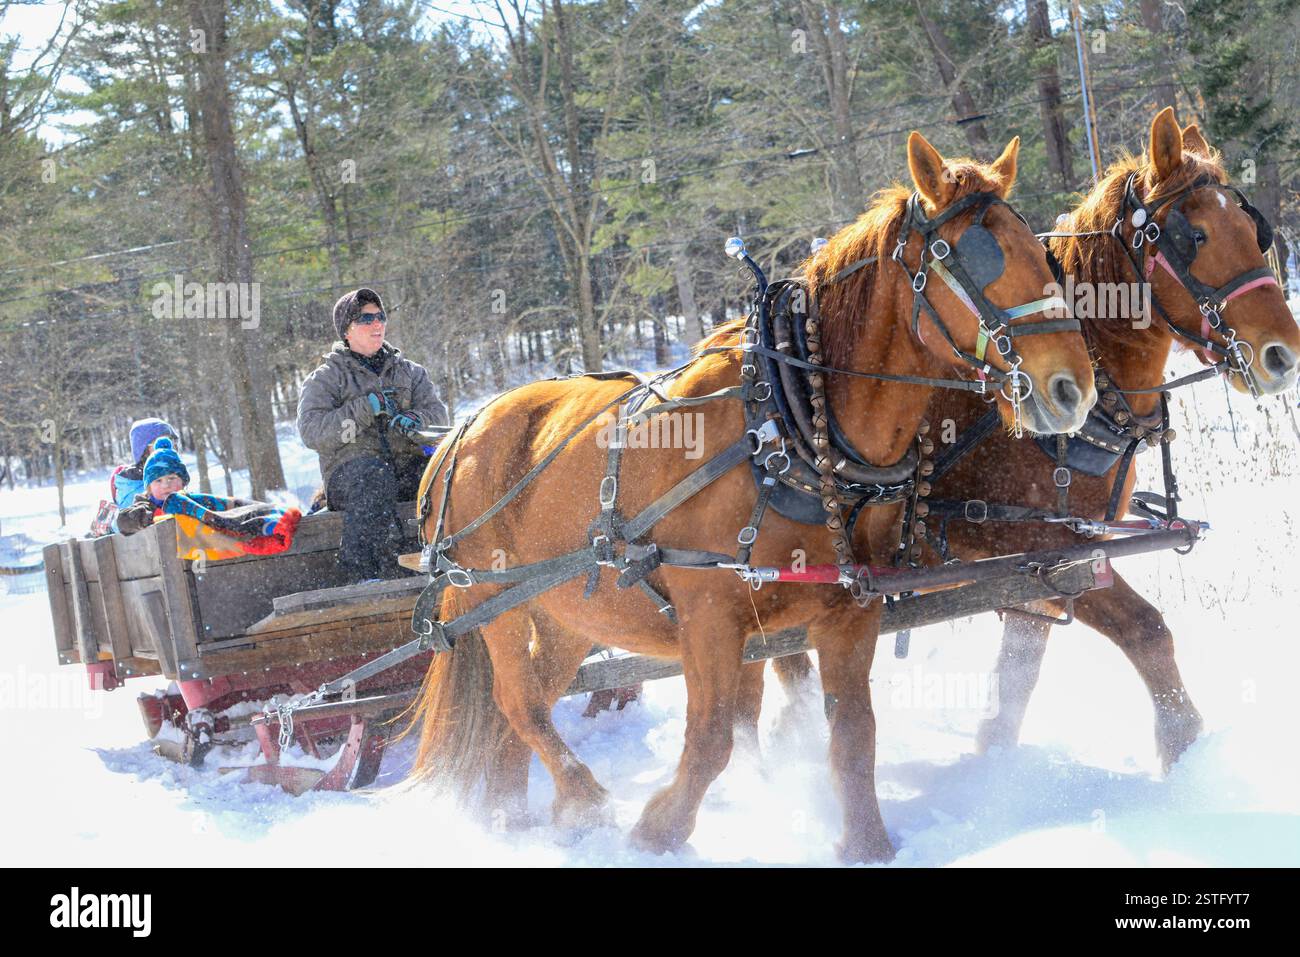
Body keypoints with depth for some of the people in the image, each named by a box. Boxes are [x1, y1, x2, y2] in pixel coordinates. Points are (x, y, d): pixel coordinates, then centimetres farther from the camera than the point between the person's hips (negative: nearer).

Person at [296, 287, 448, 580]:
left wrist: (415, 420, -14)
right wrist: (365, 408, -13)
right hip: (349, 472, -3)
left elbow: (438, 413, 10)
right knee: (373, 474, -39)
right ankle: (370, 570, -48)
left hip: (407, 468, 3)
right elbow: (311, 432, -4)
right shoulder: (325, 378, 12)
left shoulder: (409, 372, 23)